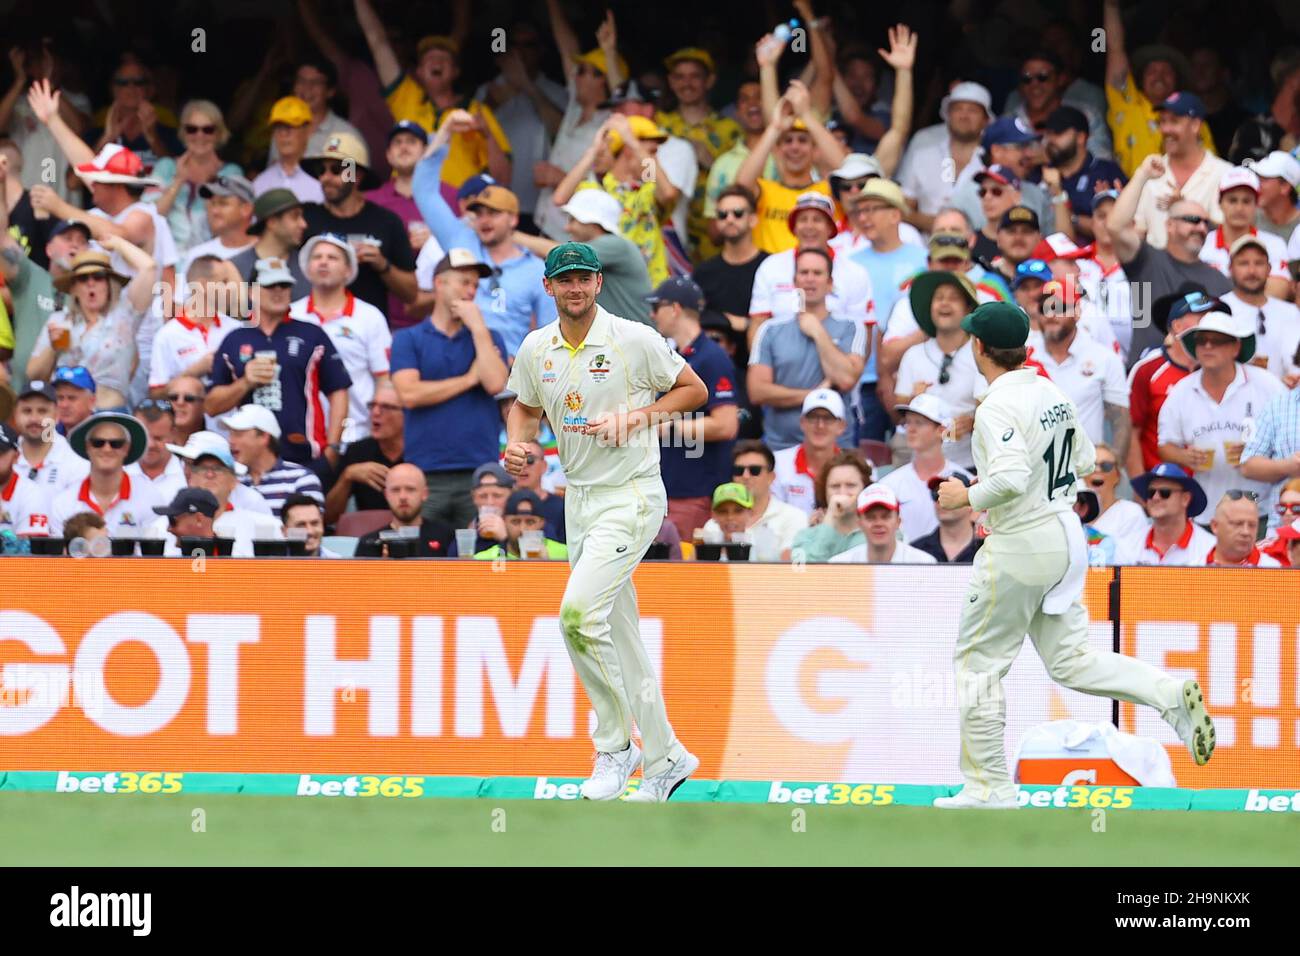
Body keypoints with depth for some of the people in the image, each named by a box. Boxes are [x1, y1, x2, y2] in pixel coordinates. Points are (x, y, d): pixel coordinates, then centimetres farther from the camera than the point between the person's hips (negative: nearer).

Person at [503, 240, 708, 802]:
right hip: (579, 498, 7)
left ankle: (615, 745, -8)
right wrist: (517, 444, 0)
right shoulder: (535, 349, 5)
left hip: (631, 497, -7)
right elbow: (526, 407, 21)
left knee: (580, 612, -21)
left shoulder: (635, 340, -10)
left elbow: (694, 390, -1)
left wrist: (636, 417, -14)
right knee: (620, 637, 9)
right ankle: (665, 758, 19)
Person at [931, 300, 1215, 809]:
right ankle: (1171, 694, -8)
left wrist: (968, 496, -14)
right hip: (1065, 536, 8)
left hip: (1019, 546, -8)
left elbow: (1010, 481, -31)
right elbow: (1084, 460, 18)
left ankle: (989, 787, 11)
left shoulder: (998, 407, -19)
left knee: (977, 663, 6)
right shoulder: (1051, 393, 7)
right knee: (1070, 662, 13)